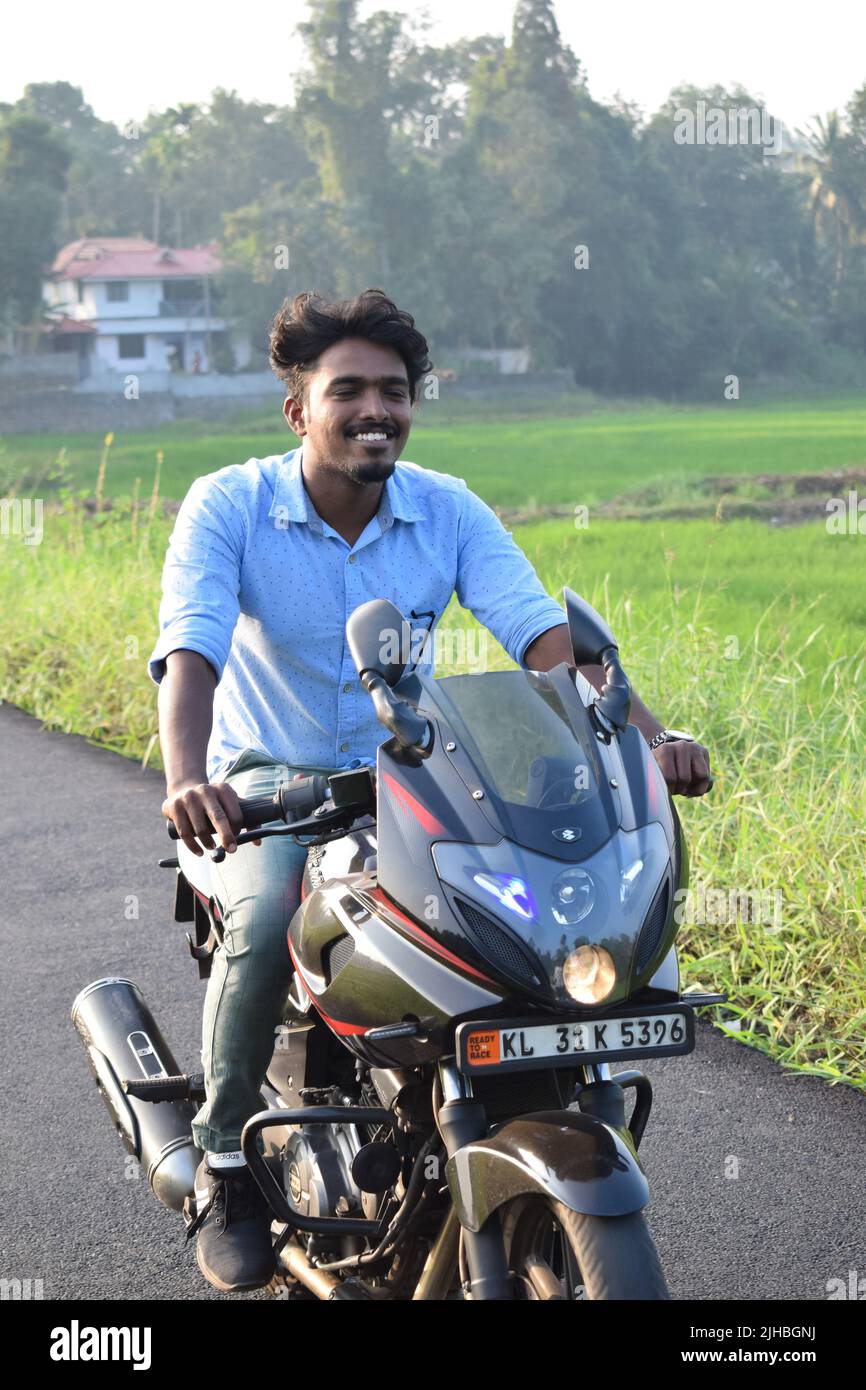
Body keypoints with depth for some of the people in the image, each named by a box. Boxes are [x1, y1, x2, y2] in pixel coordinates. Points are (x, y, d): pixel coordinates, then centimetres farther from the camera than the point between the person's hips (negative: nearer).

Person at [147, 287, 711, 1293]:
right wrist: (187, 779, -48)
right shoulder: (227, 506, -13)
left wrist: (646, 735, -33)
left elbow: (545, 635, -16)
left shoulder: (450, 512, -5)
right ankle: (224, 1164, -12)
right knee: (263, 918, -34)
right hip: (267, 775, -3)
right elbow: (188, 651, -28)